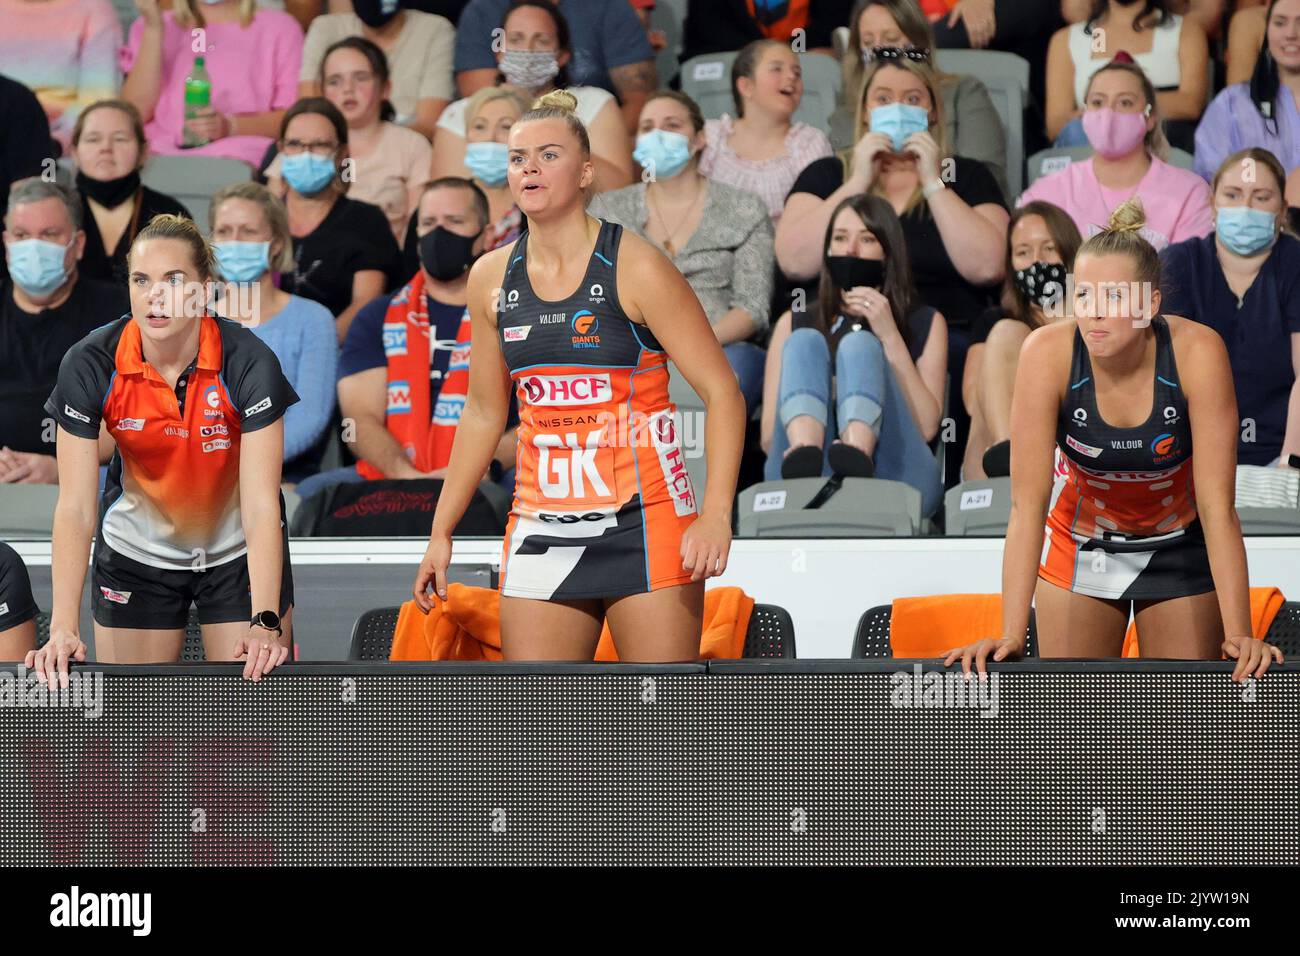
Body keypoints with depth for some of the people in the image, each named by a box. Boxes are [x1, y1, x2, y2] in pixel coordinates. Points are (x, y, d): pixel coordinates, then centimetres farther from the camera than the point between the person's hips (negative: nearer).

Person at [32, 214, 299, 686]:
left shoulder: (248, 362, -25)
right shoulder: (90, 364, -21)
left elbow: (261, 504, -28)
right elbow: (75, 507, -22)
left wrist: (265, 623, -40)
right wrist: (63, 627, -33)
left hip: (238, 553, -1)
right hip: (136, 553, 1)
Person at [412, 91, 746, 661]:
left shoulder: (635, 268, -7)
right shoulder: (491, 278, 8)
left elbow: (721, 393, -8)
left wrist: (715, 516, -19)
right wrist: (441, 532, 17)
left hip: (645, 523, -4)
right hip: (541, 525, 5)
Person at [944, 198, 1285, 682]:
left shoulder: (1197, 352, -28)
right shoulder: (1049, 352, -26)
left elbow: (1217, 506, -27)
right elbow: (1027, 503, -26)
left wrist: (1239, 635, -34)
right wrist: (1010, 635, -33)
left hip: (1179, 546, 0)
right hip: (1079, 545, 0)